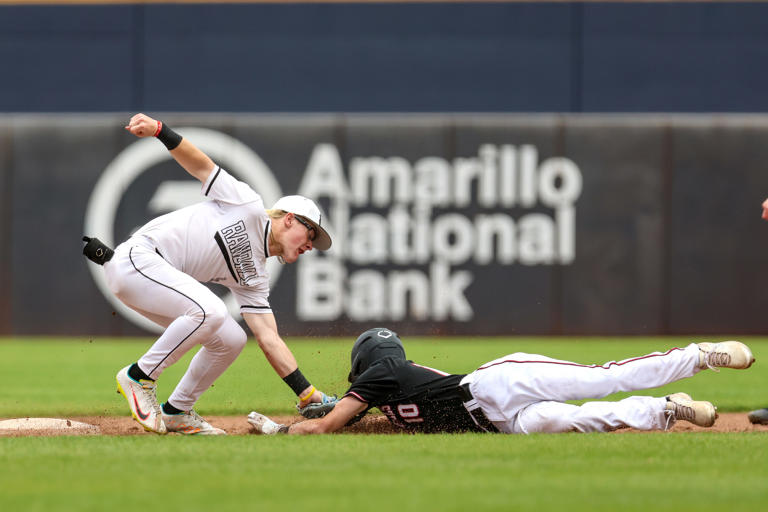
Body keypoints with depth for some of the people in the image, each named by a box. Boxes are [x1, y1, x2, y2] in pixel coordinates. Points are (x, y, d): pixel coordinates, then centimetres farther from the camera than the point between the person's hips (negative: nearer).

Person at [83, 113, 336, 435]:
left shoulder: (254, 278, 15)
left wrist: (308, 394, 4)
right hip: (138, 257, -9)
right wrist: (157, 129, -23)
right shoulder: (247, 205, -2)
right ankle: (139, 377, -14)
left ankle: (176, 412, 18)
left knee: (231, 339, 5)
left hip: (162, 281, 9)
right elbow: (201, 165, -6)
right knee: (210, 311, -28)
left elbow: (269, 339, 12)